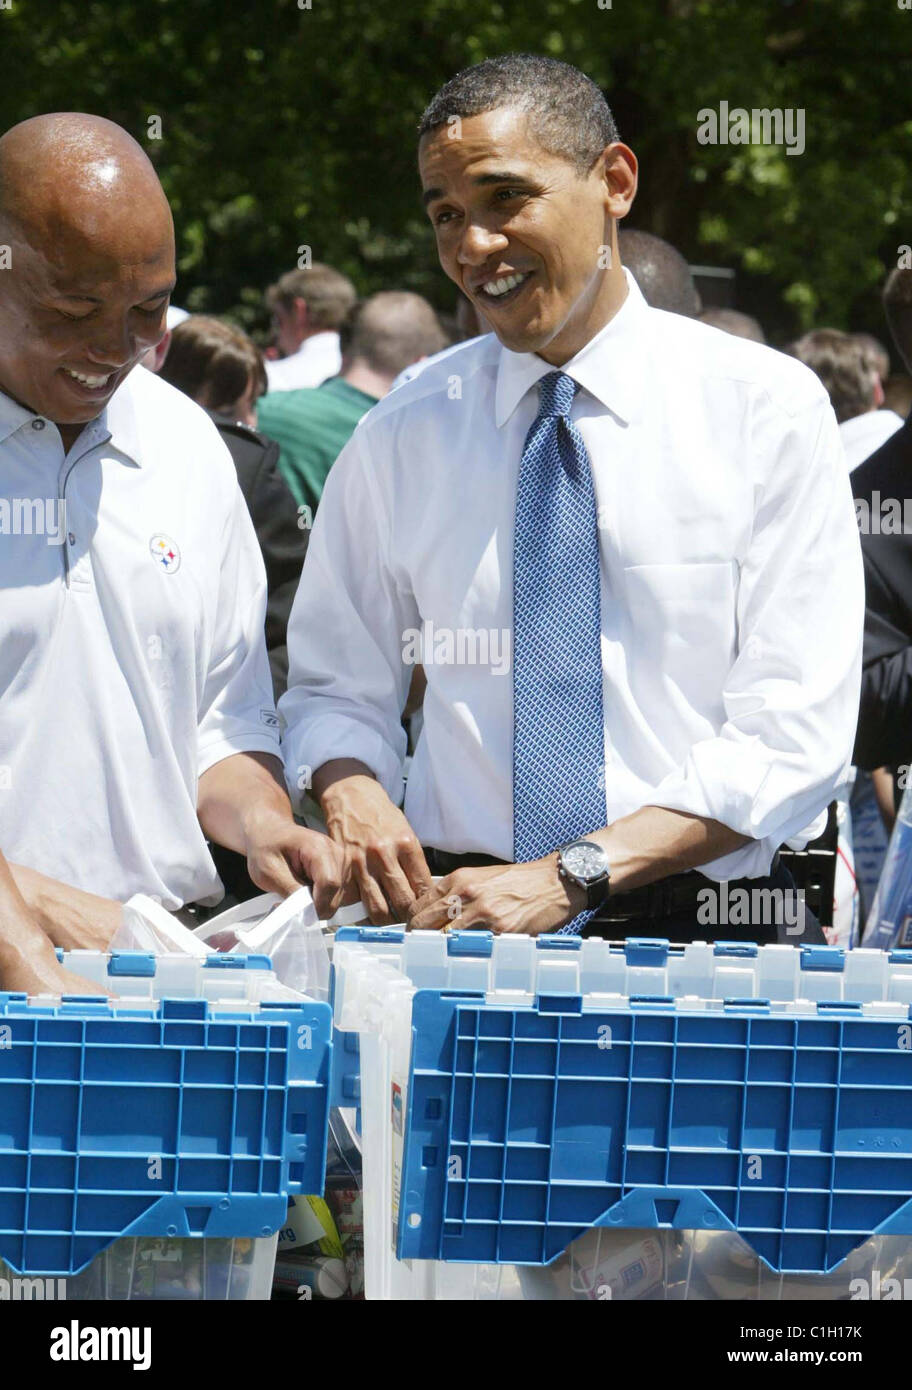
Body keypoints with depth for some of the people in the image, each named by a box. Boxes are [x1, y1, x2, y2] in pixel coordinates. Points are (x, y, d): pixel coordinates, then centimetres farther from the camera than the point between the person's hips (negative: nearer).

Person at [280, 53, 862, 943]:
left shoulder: (766, 409, 3)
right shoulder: (401, 437, 12)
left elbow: (794, 733, -3)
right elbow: (335, 688, 20)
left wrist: (572, 872, -14)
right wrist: (352, 795, -4)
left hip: (701, 932, -2)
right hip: (458, 915, 2)